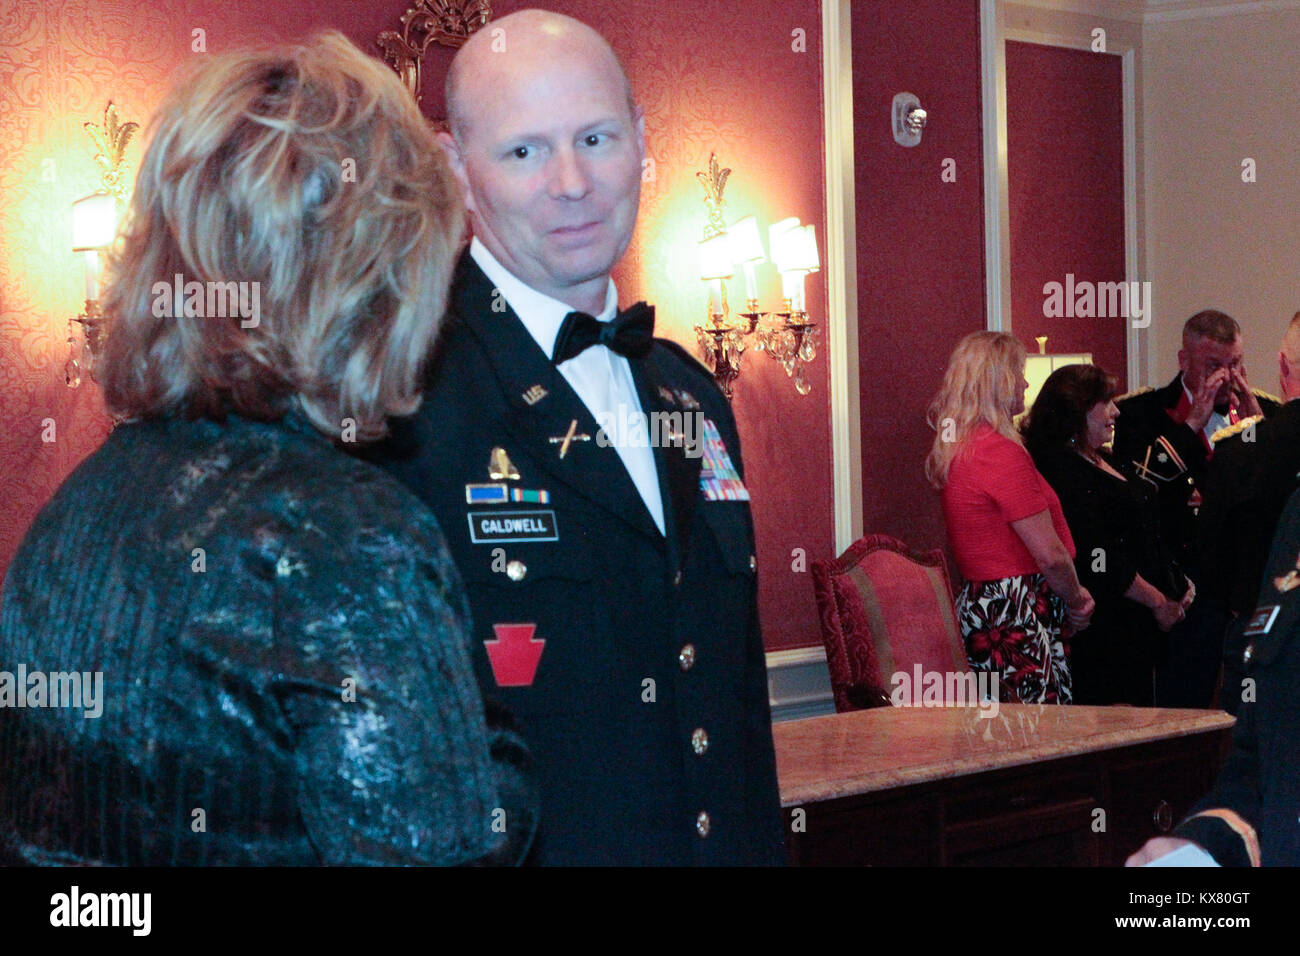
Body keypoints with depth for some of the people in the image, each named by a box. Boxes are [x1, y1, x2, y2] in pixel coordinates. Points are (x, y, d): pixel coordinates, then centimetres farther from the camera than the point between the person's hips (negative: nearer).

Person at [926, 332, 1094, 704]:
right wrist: (1075, 600, 3)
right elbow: (1051, 555, -17)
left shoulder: (955, 450, 12)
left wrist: (1070, 595, 13)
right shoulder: (1002, 453, -16)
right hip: (1019, 616, -10)